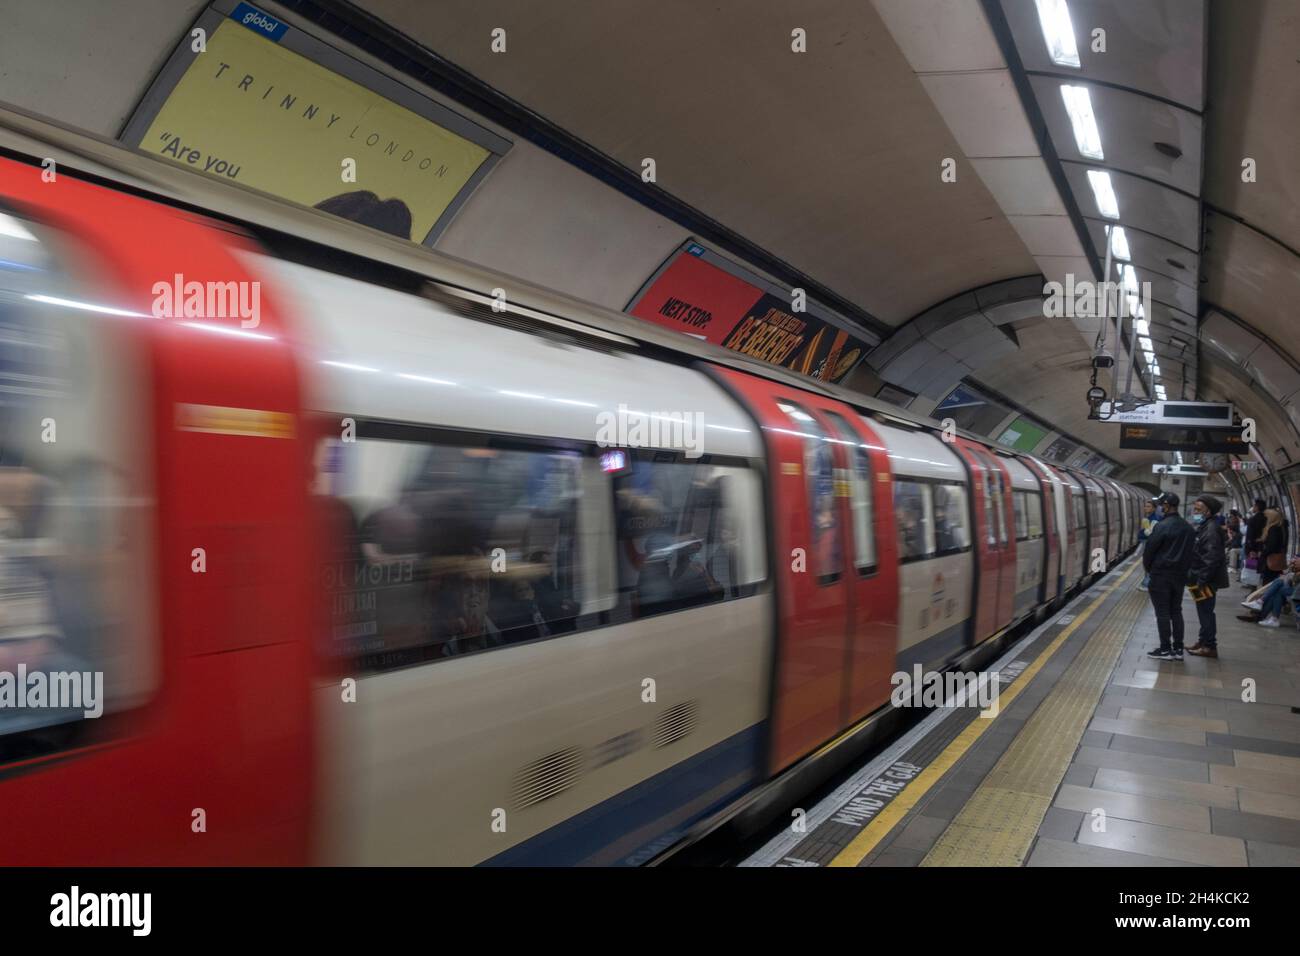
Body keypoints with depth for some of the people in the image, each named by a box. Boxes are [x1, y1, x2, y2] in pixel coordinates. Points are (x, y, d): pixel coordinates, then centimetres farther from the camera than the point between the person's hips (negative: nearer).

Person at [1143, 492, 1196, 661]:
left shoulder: (1162, 526, -17)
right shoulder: (1188, 528, 5)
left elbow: (1150, 550, -12)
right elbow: (1191, 552, 9)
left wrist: (1148, 568, 5)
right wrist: (1184, 569, 16)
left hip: (1161, 575, -7)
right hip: (1180, 575, 7)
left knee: (1162, 612, 0)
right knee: (1176, 611, 13)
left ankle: (1165, 649, 3)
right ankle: (1178, 649, 16)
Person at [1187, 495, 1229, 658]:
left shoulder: (1211, 528, -18)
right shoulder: (1204, 527, 13)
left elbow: (1211, 557, -24)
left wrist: (1202, 579, -23)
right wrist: (1197, 577, 18)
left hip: (1207, 580, -10)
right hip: (1203, 578, 10)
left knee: (1206, 612, -3)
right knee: (1203, 611, 17)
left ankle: (1210, 646, 4)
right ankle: (1203, 640, 27)